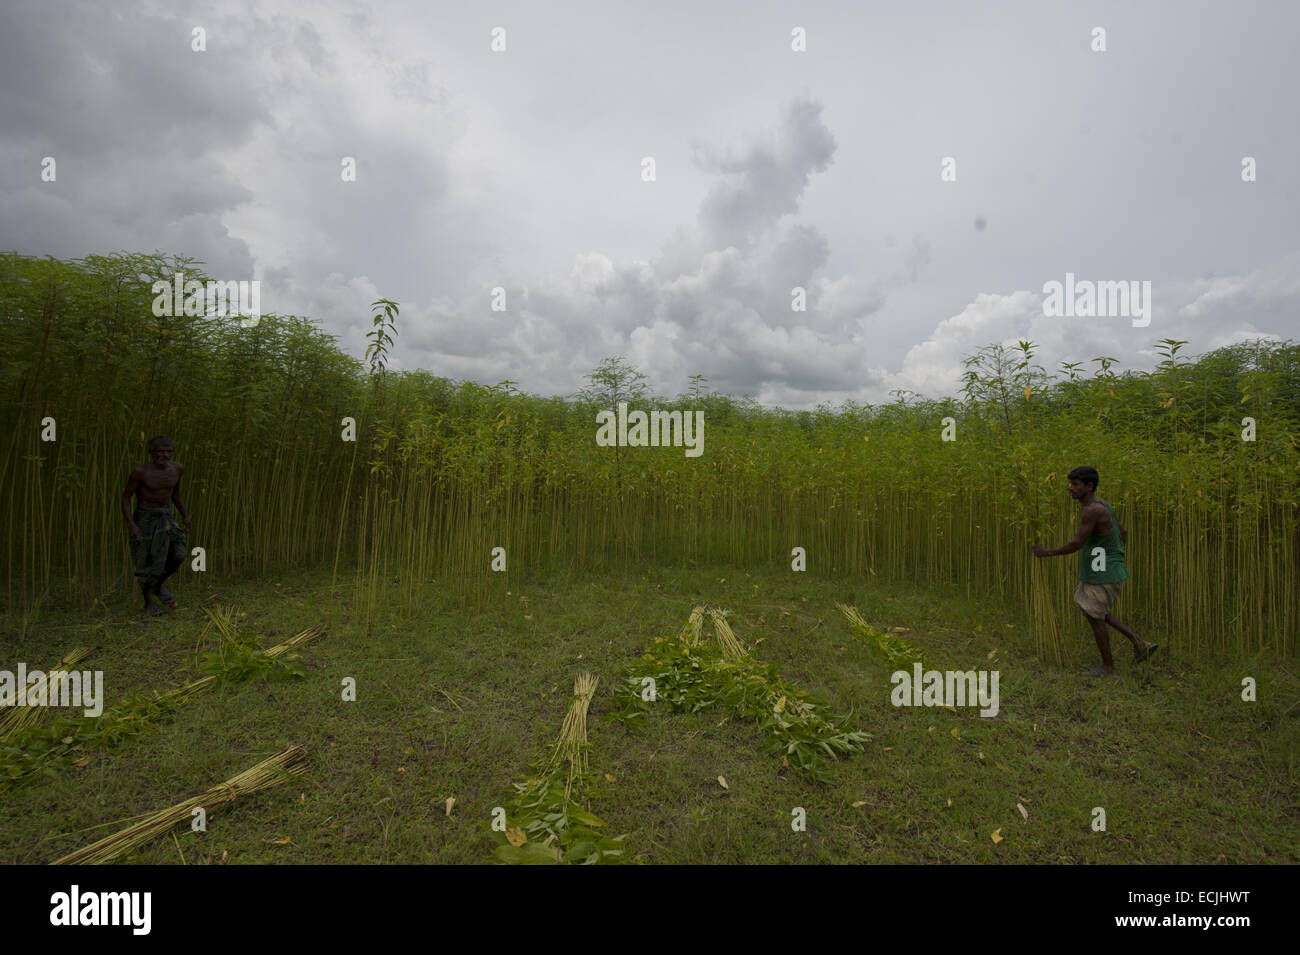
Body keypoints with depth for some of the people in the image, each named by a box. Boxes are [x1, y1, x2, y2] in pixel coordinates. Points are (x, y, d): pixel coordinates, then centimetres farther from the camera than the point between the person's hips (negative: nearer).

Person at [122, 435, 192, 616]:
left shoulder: (178, 468, -7)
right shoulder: (140, 472, -20)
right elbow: (126, 498, -11)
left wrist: (185, 516, 10)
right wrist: (132, 525, -21)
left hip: (165, 519, 4)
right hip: (144, 520, -4)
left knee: (178, 556, -8)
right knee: (148, 562, 6)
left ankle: (158, 585, 21)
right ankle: (148, 602, 27)